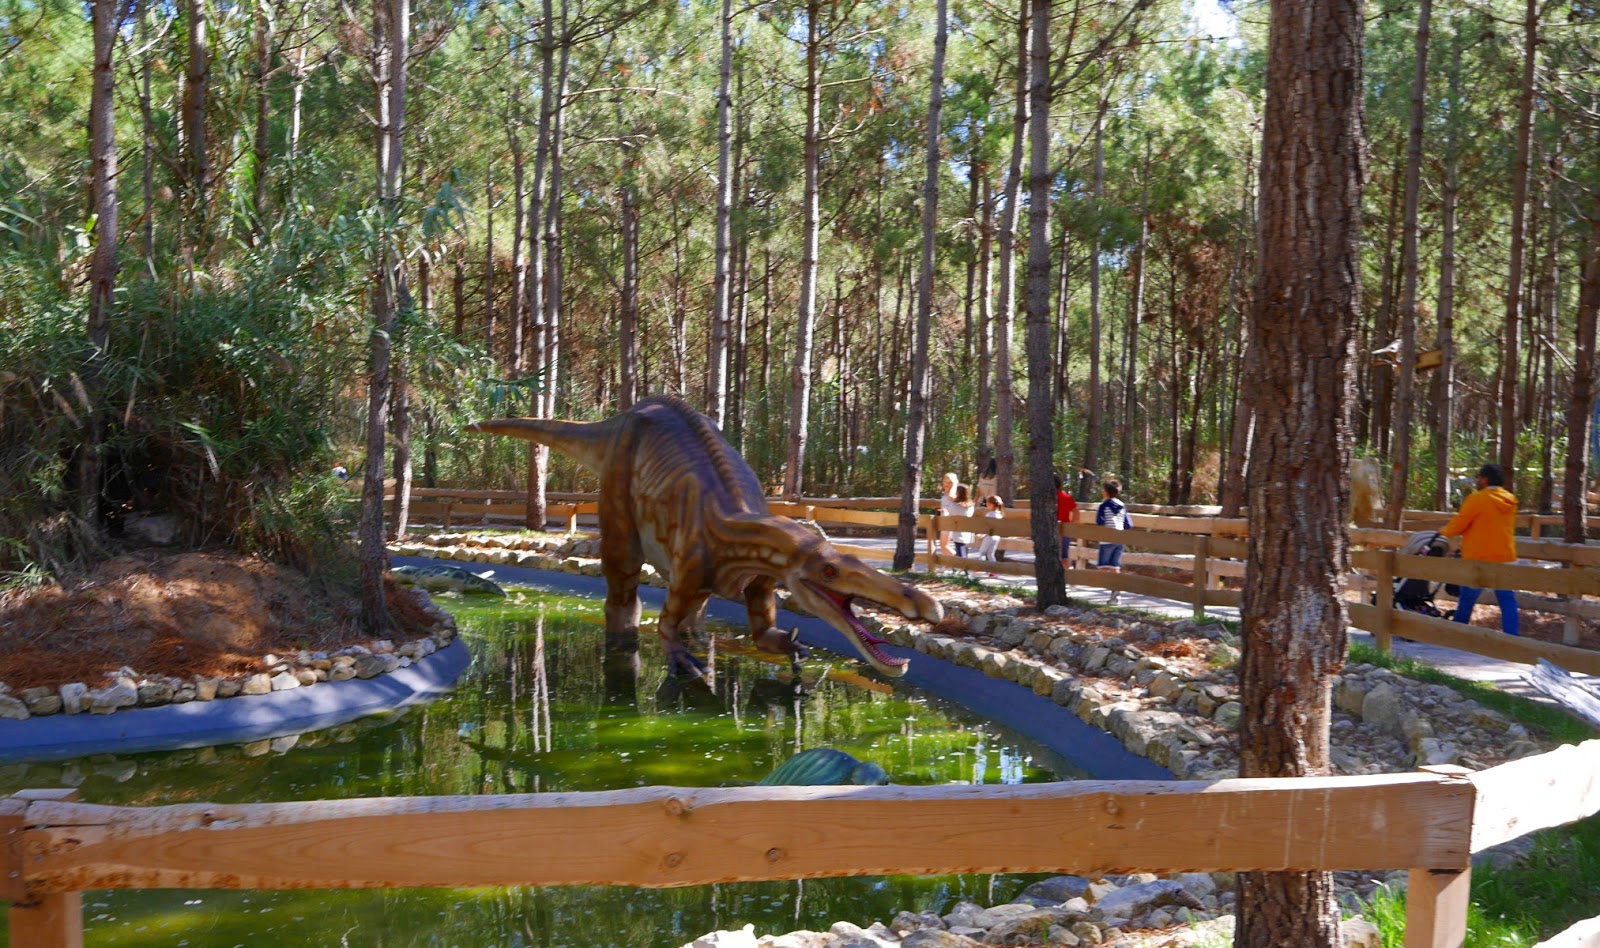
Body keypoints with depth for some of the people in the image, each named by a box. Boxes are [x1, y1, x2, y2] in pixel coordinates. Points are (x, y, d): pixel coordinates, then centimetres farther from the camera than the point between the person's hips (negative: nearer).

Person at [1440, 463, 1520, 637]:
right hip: (1505, 557, 5)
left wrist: (1443, 533, 11)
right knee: (1507, 600, 2)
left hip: (1479, 559, -5)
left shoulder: (1477, 499, -13)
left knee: (1467, 599, 8)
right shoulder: (1510, 501, 8)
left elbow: (1458, 525, -8)